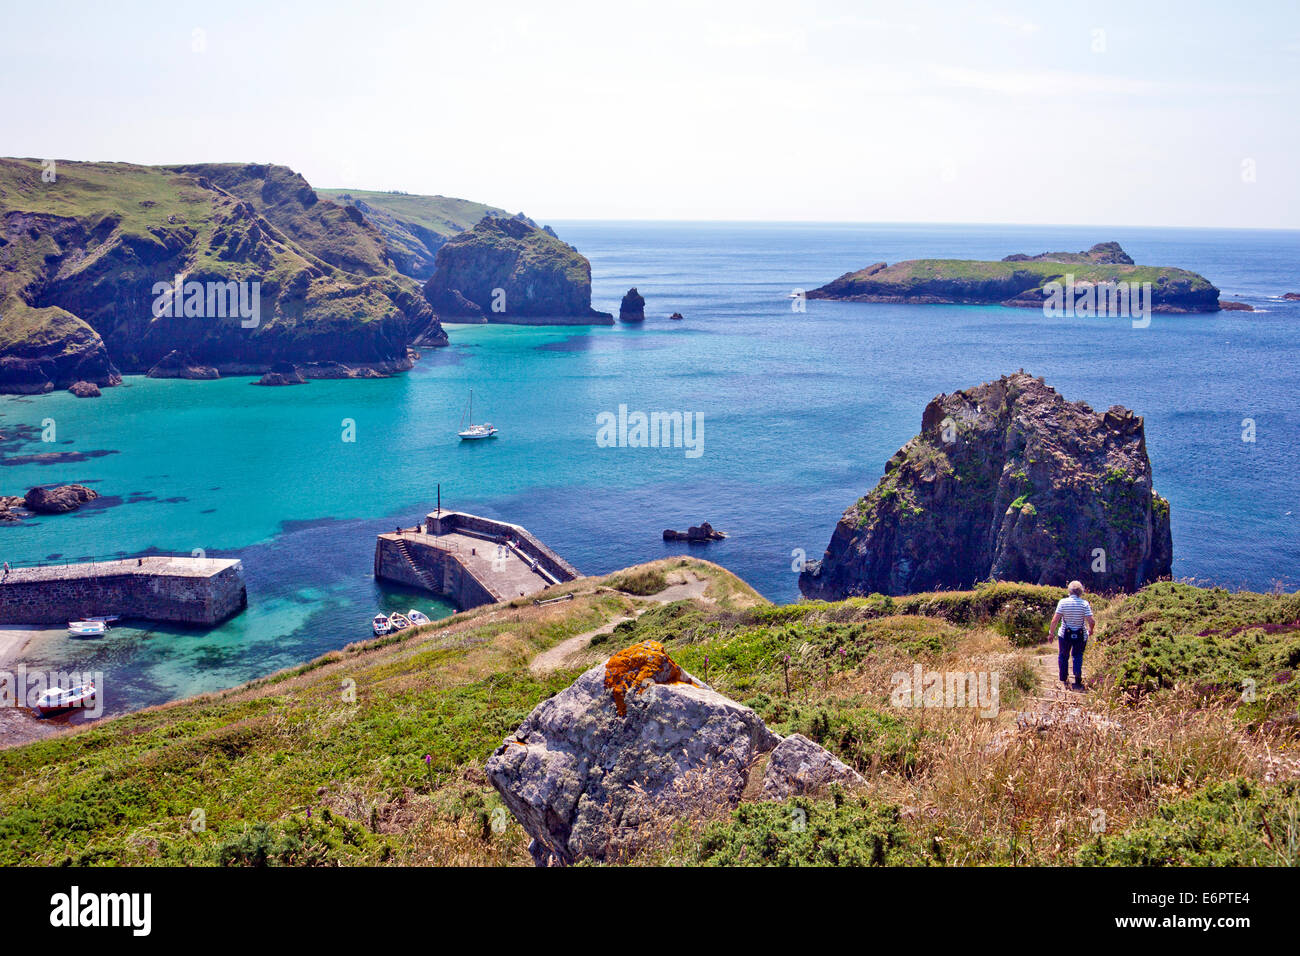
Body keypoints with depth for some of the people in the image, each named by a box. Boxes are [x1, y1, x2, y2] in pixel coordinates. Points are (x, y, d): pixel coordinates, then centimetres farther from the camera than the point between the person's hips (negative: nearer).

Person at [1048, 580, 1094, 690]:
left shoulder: (1063, 602, -12)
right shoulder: (1084, 603, -12)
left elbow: (1055, 620, -14)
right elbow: (1091, 621, -15)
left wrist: (1051, 633, -1)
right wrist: (1090, 630, 6)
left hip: (1065, 635, 0)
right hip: (1081, 636, 0)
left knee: (1063, 656, 19)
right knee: (1078, 656, 20)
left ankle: (1064, 679, 27)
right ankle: (1078, 679, 3)